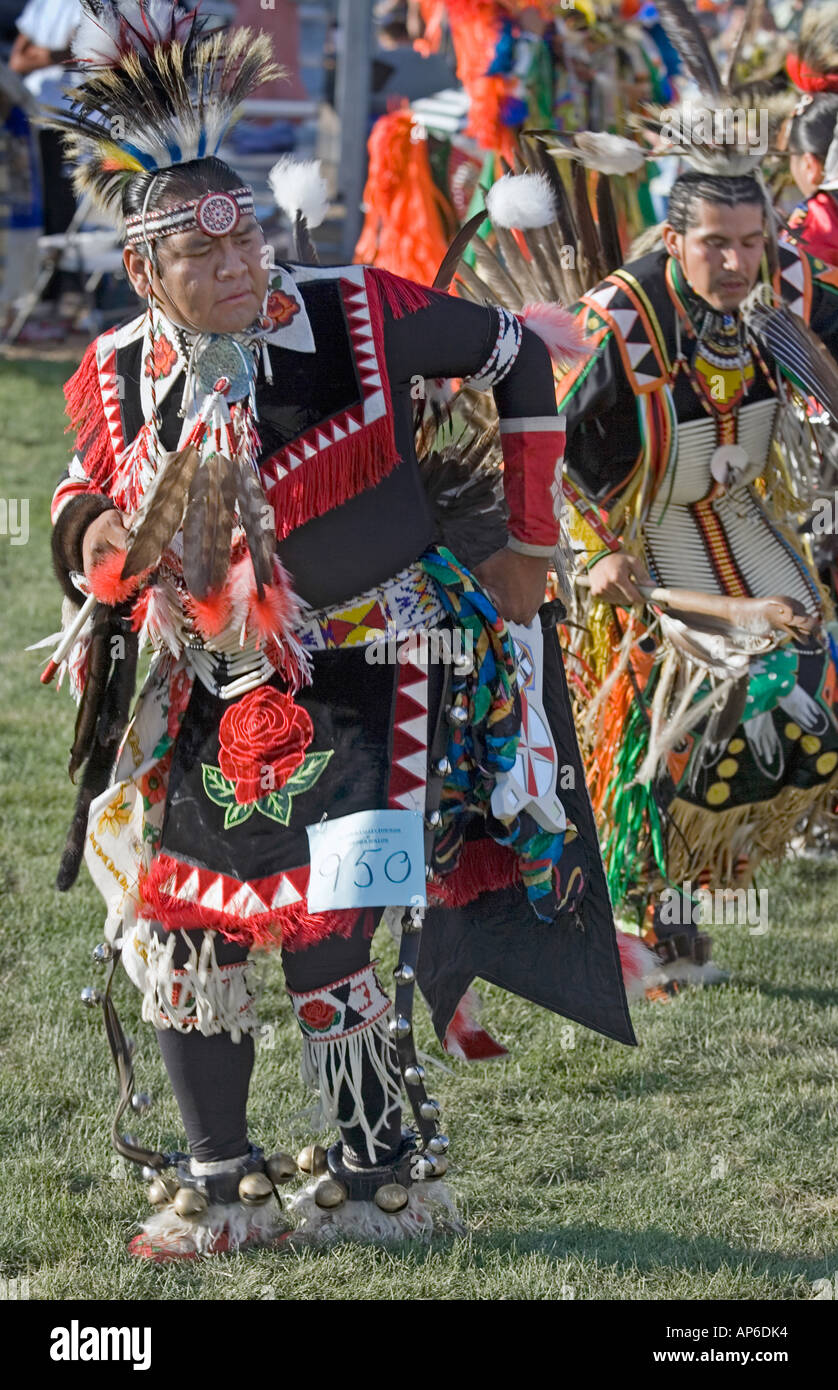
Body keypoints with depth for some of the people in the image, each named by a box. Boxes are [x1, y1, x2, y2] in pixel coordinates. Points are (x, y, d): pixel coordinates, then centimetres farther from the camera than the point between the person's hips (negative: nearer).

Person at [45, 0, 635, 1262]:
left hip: (373, 674, -4)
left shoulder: (360, 319, -16)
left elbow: (516, 358, 0)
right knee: (177, 927, 4)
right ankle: (219, 1186, 18)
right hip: (216, 695, 5)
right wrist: (108, 546, -12)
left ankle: (388, 1177, 3)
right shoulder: (117, 382, -6)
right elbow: (86, 507, 13)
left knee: (326, 930, -14)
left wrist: (530, 540, 1)